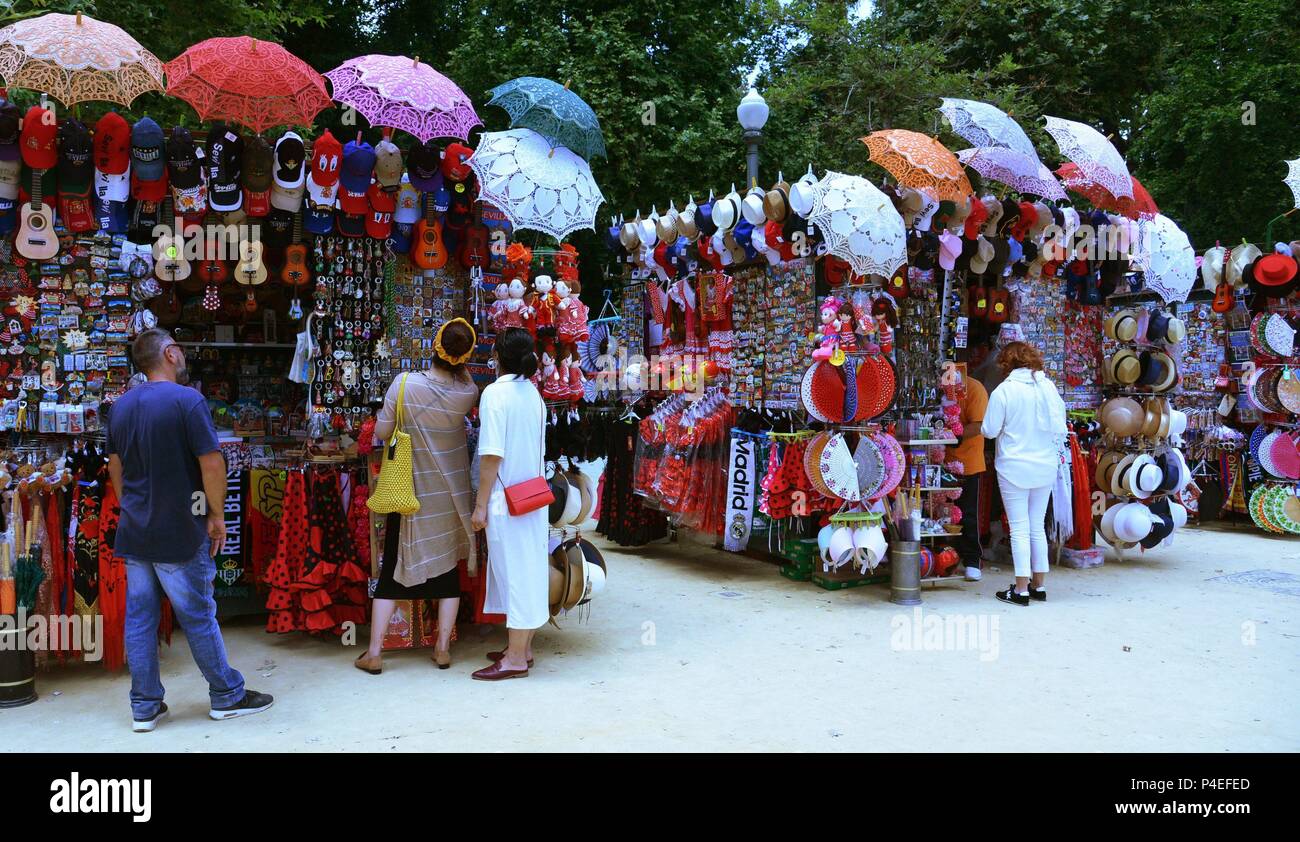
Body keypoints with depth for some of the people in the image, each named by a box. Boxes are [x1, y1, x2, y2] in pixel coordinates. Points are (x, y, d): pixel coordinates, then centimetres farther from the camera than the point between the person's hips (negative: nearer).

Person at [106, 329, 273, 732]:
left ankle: (145, 706, 18)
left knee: (139, 617, 10)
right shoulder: (187, 399, -15)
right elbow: (211, 464, -18)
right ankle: (228, 695, 17)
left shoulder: (121, 406, 7)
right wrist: (217, 515, -8)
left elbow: (115, 467, 15)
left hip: (134, 531, 7)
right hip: (178, 533, -6)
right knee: (198, 616, 4)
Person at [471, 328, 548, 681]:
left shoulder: (496, 392, -14)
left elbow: (492, 454, -18)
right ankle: (523, 646, 27)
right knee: (528, 569, 15)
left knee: (514, 571, -1)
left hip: (506, 501, -8)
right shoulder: (533, 393, 8)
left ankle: (516, 658, 7)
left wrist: (481, 504, -13)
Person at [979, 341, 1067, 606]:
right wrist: (1056, 453, 18)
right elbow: (1059, 427, 2)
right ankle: (1038, 585, 21)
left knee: (1020, 528, 1)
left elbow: (989, 430, -9)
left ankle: (1021, 589, 3)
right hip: (1045, 467, 4)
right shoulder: (1048, 387, 0)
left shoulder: (1004, 390, -12)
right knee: (1037, 526, 14)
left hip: (1014, 467, -4)